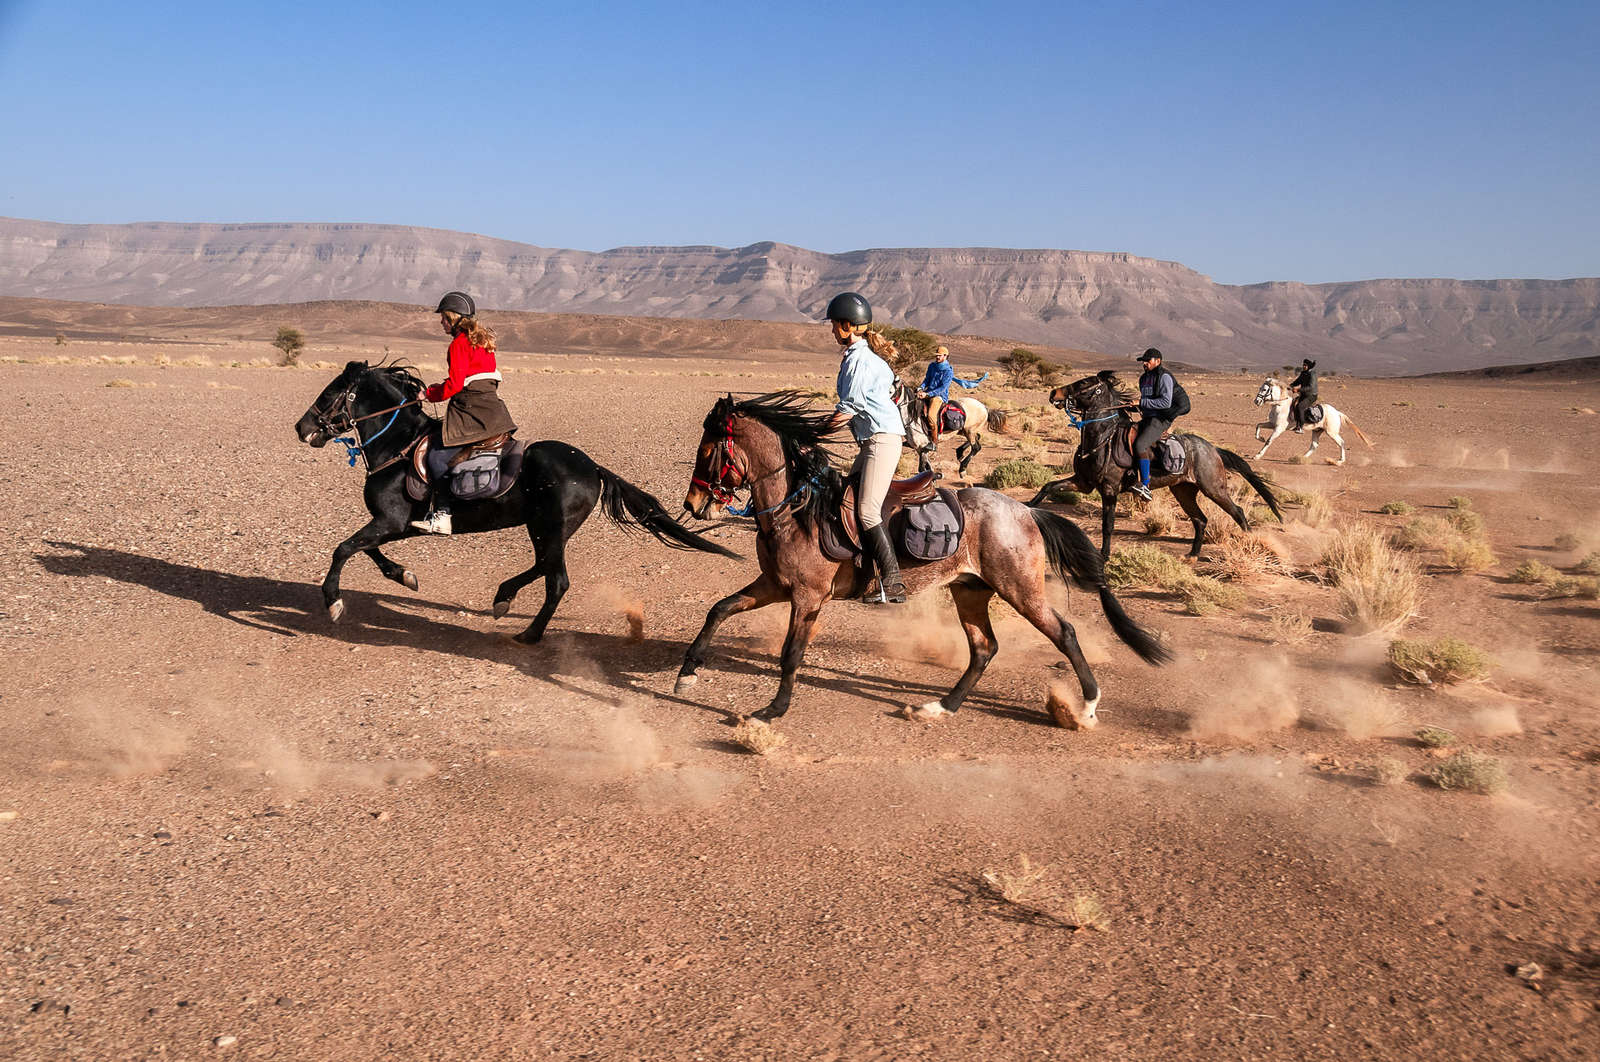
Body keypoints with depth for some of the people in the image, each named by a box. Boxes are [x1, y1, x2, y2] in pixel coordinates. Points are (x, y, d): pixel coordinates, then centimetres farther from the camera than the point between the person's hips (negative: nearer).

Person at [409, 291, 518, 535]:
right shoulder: (483, 339, 18)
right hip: (492, 403, 9)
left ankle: (441, 516, -13)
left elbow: (455, 383, -15)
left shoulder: (459, 343, -9)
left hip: (471, 409, -9)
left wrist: (429, 394, -1)